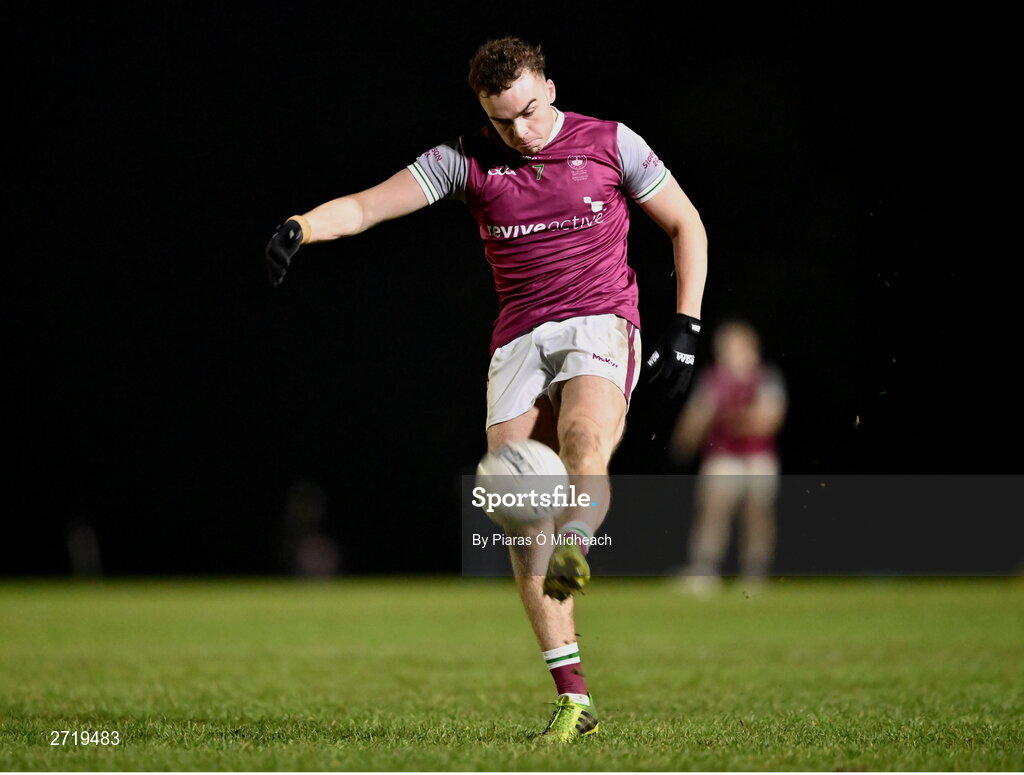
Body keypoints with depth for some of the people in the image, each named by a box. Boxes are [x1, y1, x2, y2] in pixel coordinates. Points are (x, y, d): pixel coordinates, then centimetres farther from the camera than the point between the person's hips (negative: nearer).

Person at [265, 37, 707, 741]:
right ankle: (573, 698, -10)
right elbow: (367, 206, -2)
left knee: (584, 439, -35)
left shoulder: (610, 143, 3)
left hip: (600, 326, -1)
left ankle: (573, 552, -60)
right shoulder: (468, 160, 5)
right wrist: (301, 226, -23)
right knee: (517, 514, -11)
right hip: (519, 340, 1)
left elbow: (688, 226, 12)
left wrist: (686, 327, 2)